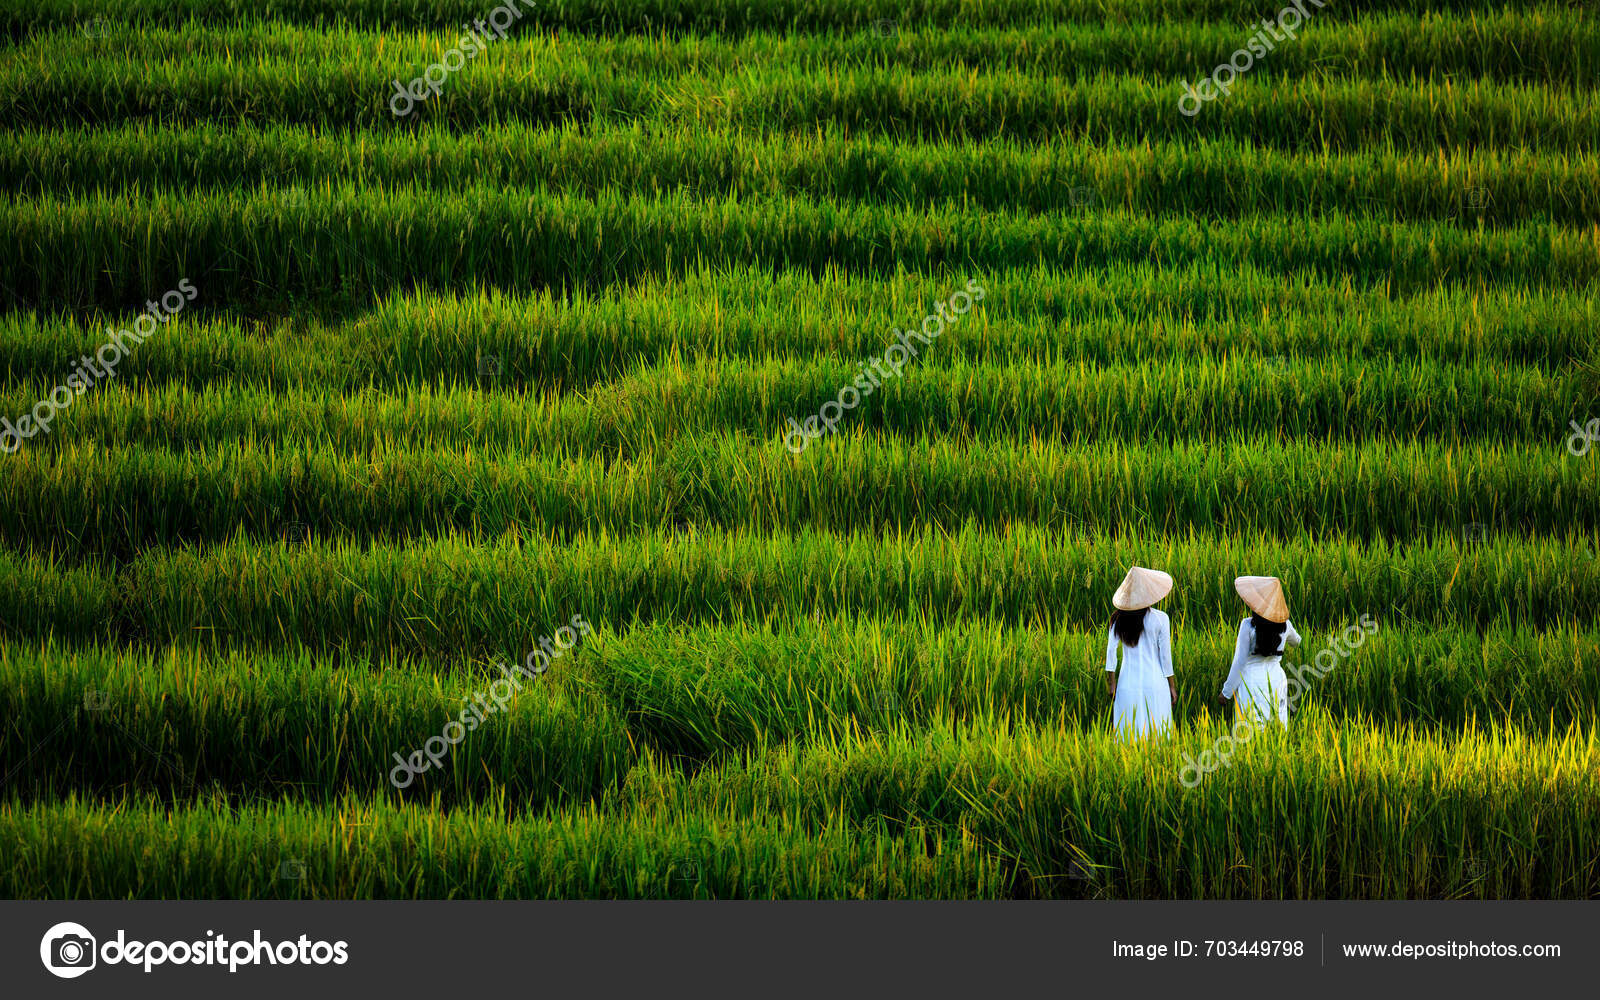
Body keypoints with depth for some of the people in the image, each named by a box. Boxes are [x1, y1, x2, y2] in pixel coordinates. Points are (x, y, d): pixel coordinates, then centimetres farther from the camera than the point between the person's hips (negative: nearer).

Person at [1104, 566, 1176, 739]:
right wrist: (1172, 685, 5)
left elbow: (1111, 650, -5)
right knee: (1155, 734, 2)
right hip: (1155, 682, -2)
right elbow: (1165, 654, -4)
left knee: (1128, 735, 6)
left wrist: (1111, 683, 1)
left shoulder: (1118, 619, -2)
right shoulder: (1160, 619, -8)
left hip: (1127, 684, 2)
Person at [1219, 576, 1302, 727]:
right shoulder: (1285, 625, -1)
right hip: (1276, 679, 5)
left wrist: (1226, 691, -3)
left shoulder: (1248, 626, -15)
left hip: (1251, 681, -5)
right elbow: (1296, 641, 24)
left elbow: (1239, 661, -12)